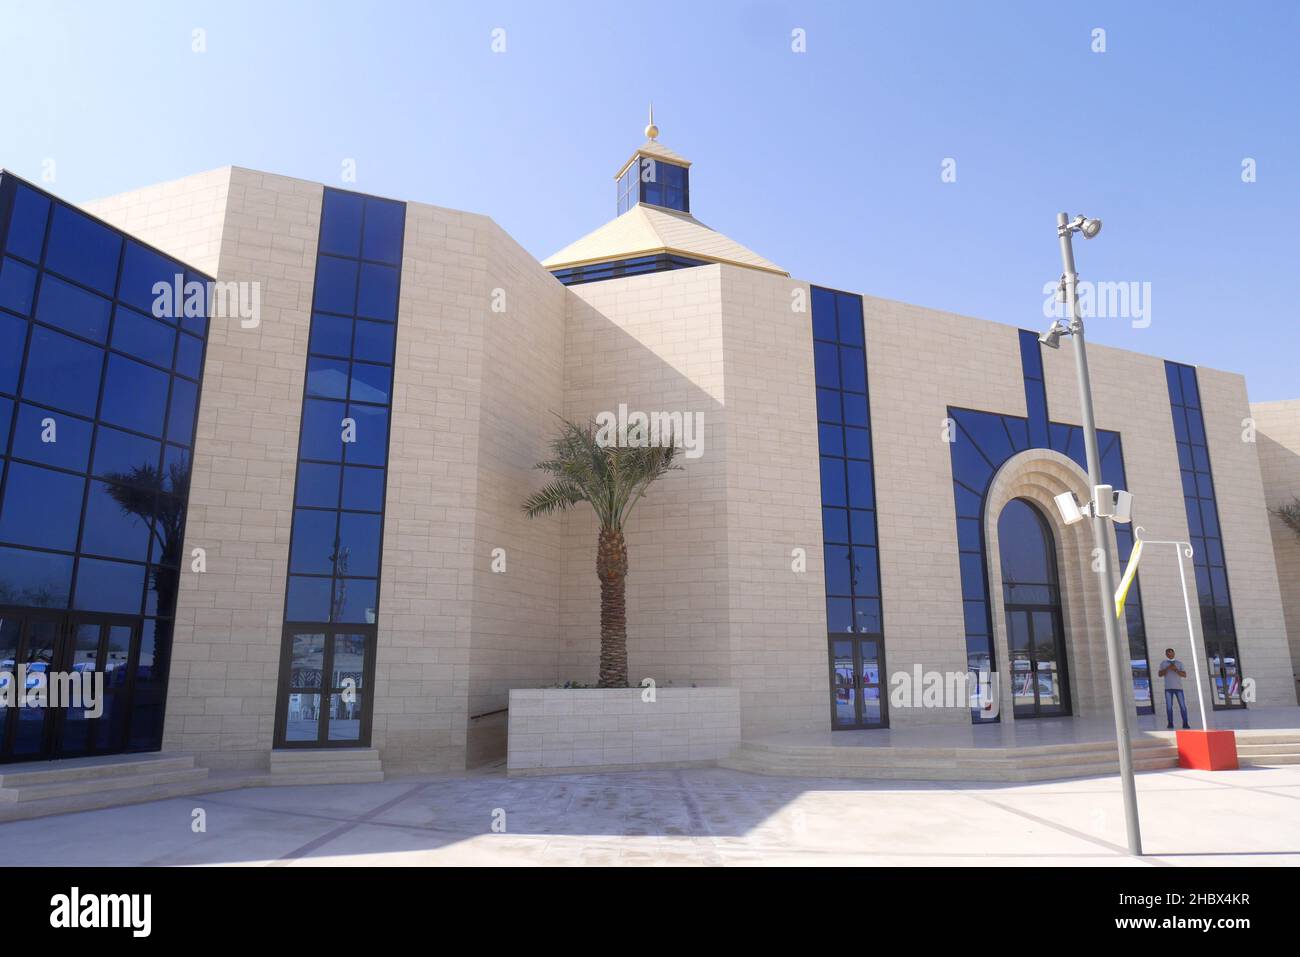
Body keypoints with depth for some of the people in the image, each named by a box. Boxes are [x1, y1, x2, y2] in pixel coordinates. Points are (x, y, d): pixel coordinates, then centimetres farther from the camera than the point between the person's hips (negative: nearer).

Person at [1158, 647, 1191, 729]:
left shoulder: (1179, 663, 10)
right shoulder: (1163, 663, 10)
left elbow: (1184, 675, 2)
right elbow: (1160, 674, 0)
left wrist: (1176, 669, -13)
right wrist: (1168, 668, -11)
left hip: (1178, 687, 0)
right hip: (1168, 688, 0)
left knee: (1183, 706, -4)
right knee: (1169, 706, -2)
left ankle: (1185, 724, -1)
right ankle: (1170, 724, 1)